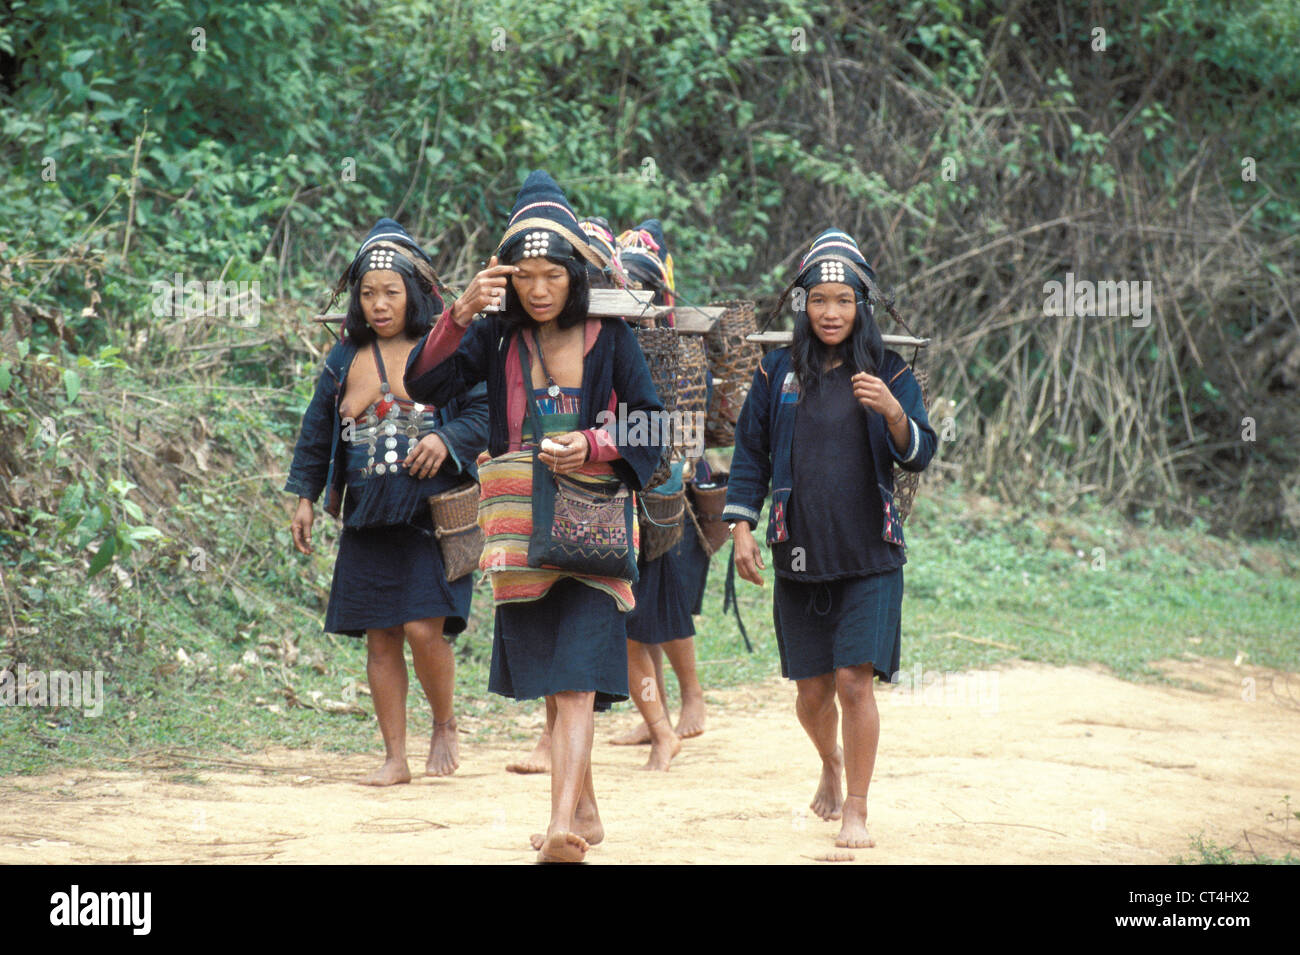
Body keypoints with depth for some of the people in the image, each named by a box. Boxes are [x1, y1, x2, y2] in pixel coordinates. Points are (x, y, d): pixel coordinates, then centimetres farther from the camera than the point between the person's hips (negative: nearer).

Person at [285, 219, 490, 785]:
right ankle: (395, 758, 9)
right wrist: (305, 497, 15)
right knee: (380, 639, 3)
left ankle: (444, 725, 13)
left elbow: (485, 410, 0)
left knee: (424, 628, -14)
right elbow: (317, 431, 19)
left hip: (433, 511, -4)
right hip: (368, 519, 4)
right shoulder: (345, 360, 12)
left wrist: (448, 439, -18)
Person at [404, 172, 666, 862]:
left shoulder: (609, 337, 0)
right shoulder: (496, 338, 4)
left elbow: (649, 424, 2)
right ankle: (584, 811, 26)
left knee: (576, 676, -14)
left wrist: (593, 446, -15)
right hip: (521, 526, 3)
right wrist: (460, 312, -21)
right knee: (549, 679, 11)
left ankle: (562, 827, -25)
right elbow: (425, 385, -9)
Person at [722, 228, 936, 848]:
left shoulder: (889, 373, 3)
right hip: (799, 557, 2)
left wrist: (893, 413, -21)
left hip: (869, 556, -2)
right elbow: (750, 452, 12)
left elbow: (919, 455, -2)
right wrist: (742, 527, 3)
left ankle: (856, 810, -1)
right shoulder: (778, 372, 6)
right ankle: (831, 763, 39)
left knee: (854, 680, -12)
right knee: (811, 690, 8)